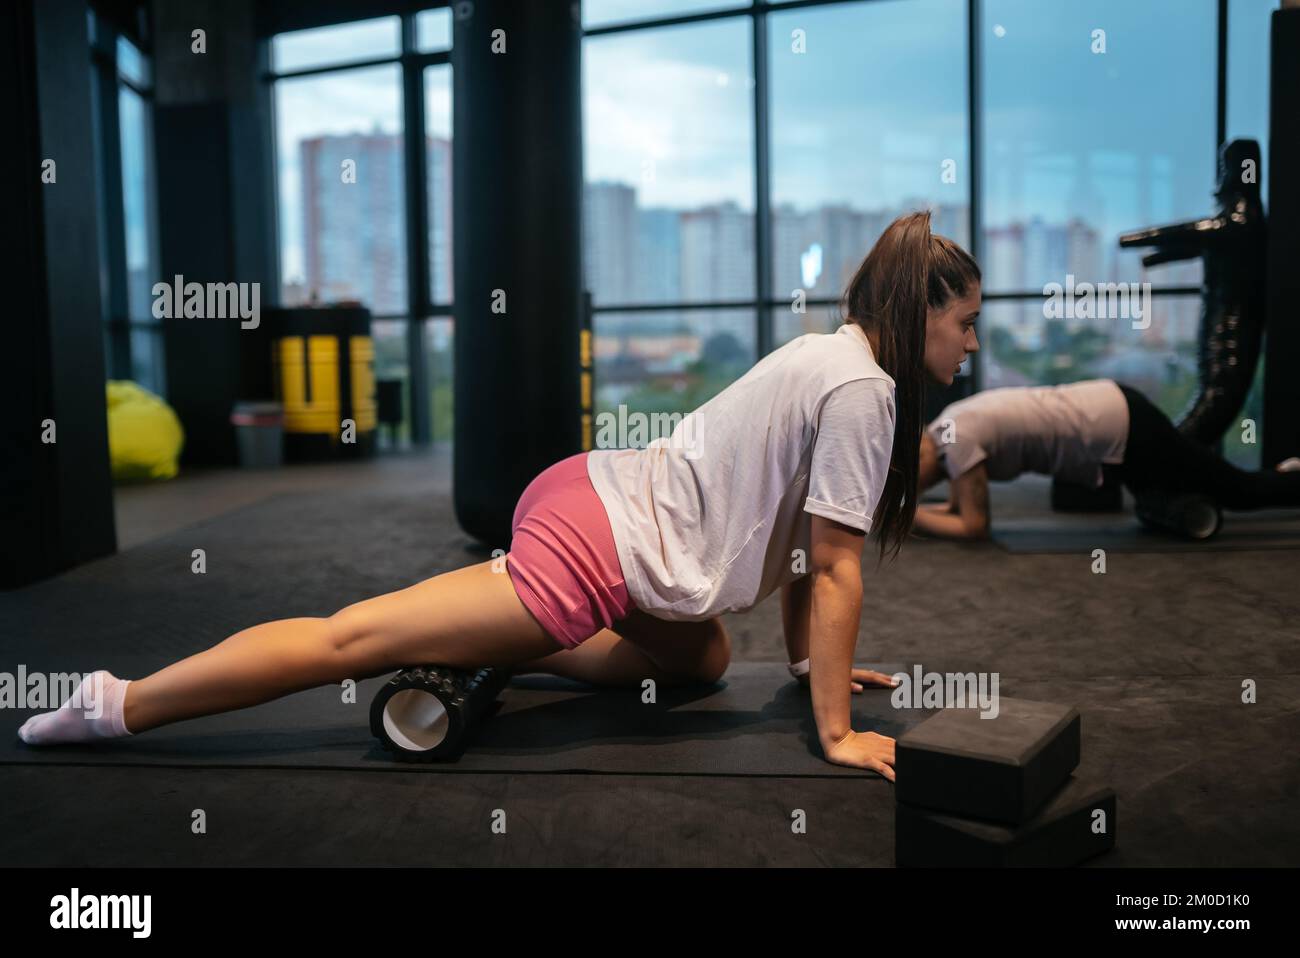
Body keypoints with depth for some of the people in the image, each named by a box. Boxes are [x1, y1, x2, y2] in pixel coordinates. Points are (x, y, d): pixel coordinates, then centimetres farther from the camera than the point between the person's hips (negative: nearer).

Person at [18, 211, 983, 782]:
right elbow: (834, 569, -13)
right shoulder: (864, 390, -14)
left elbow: (789, 519, 21)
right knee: (357, 638, -2)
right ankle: (123, 707, 10)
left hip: (586, 494, 10)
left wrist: (812, 656, 23)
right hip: (596, 547, -10)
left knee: (700, 658, 27)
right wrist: (834, 731, -5)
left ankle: (481, 642, 17)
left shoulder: (827, 353, 15)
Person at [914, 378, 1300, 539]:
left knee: (1240, 491, 2)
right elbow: (958, 508, 16)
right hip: (1114, 416, 9)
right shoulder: (945, 430, 7)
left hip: (1119, 432, -9)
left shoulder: (956, 439, -20)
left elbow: (974, 526, -18)